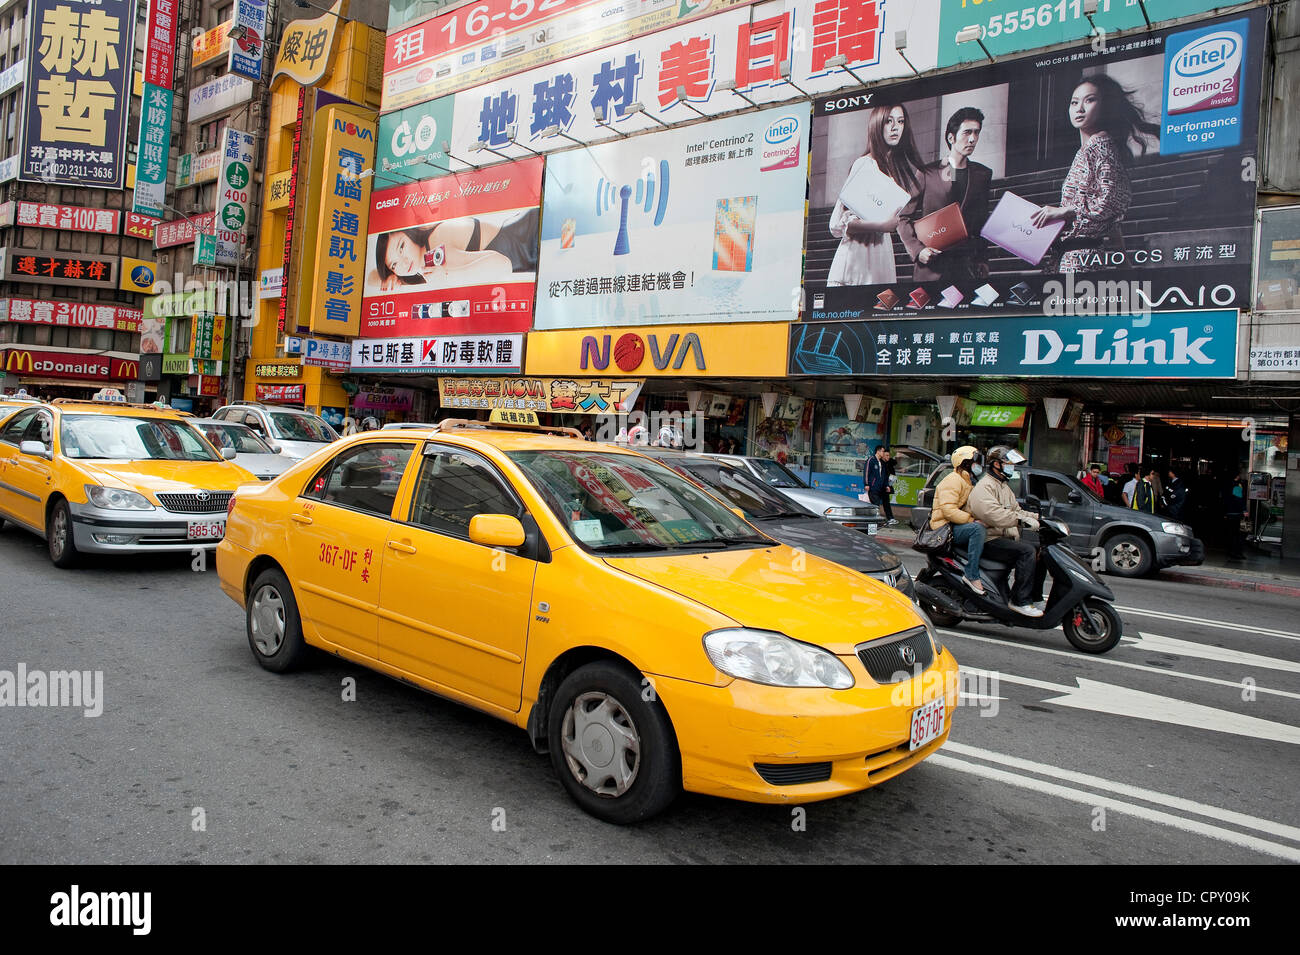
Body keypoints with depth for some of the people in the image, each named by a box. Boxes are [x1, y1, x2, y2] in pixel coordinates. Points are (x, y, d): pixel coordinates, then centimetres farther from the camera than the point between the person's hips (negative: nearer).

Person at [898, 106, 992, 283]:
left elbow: (983, 222, 16)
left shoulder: (983, 174, 13)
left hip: (968, 265, 3)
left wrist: (983, 261, 9)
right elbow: (904, 218, 3)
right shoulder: (927, 174, 1)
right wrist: (918, 250, -11)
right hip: (931, 265, -3)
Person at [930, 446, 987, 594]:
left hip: (960, 525, 10)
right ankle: (972, 575, -33)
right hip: (946, 527, -10)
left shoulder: (969, 482, 24)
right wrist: (972, 520, -25)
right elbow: (948, 510, -22)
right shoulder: (953, 480, -9)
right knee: (978, 529, -34)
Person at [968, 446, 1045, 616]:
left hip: (1007, 537, 10)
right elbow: (994, 513, -26)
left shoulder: (1005, 487, 25)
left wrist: (1037, 518, 7)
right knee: (1027, 551, -27)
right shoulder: (985, 486, -10)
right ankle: (1020, 601, -26)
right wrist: (1022, 519, -33)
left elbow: (1016, 510, 24)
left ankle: (1033, 599, 2)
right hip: (991, 540, -10)